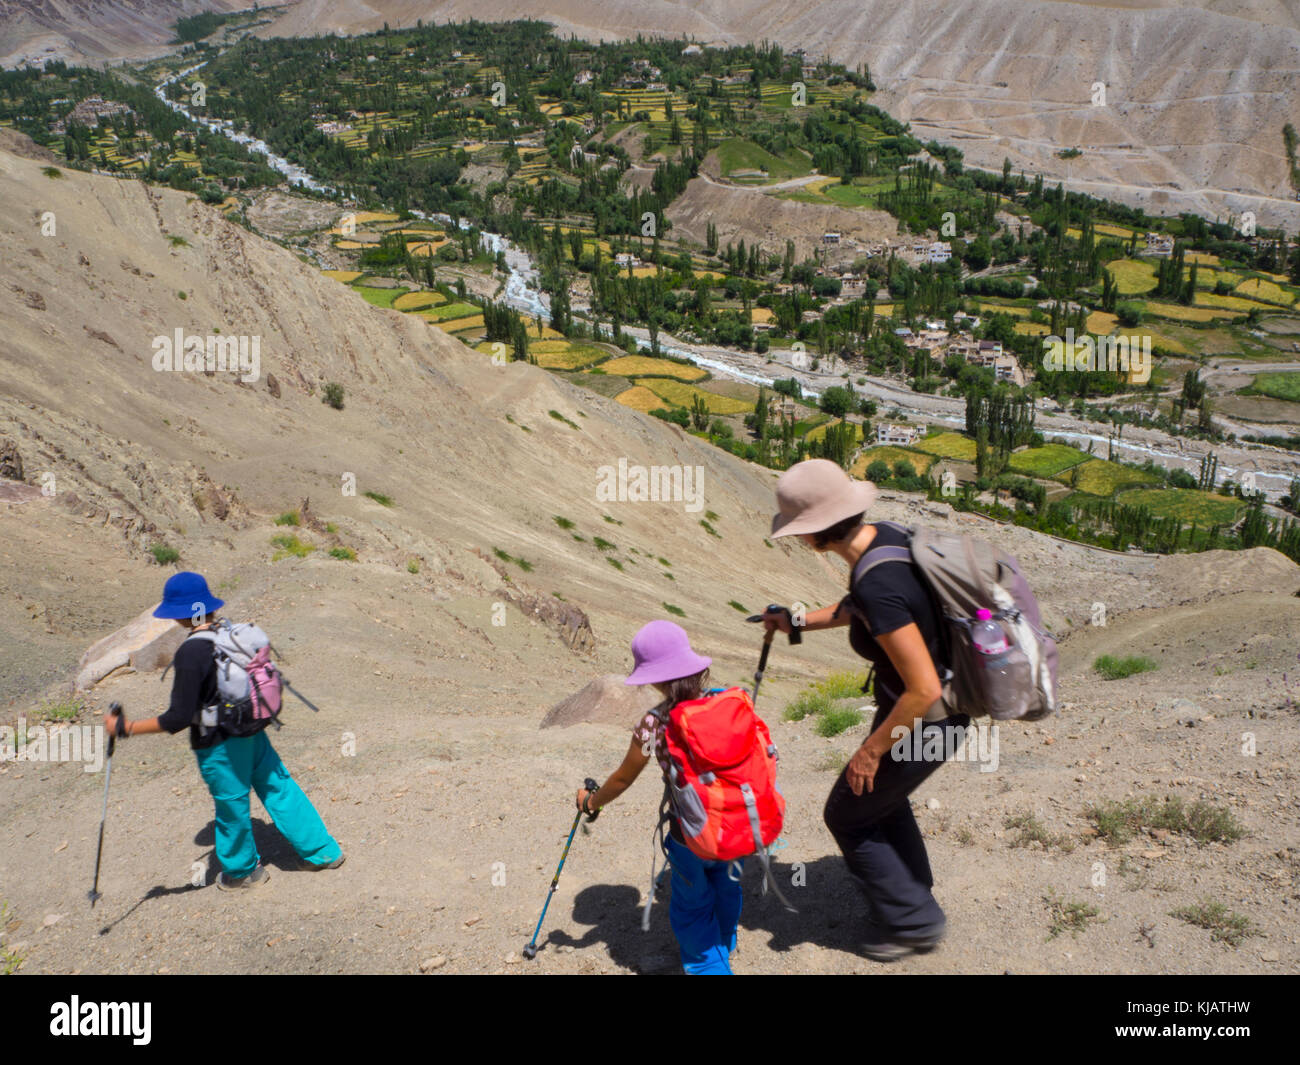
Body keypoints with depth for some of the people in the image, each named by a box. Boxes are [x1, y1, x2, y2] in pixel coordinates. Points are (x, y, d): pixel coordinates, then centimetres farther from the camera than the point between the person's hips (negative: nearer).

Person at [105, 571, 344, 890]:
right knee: (278, 786, 20)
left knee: (232, 804, 15)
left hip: (219, 746, -7)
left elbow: (179, 718, -25)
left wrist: (125, 728, -19)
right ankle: (323, 851, 30)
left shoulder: (190, 652, -26)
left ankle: (242, 870, 39)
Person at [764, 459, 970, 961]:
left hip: (922, 722, -9)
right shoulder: (885, 537, -7)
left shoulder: (877, 586, -35)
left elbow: (924, 690, -32)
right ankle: (911, 895, 52)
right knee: (880, 795, 31)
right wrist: (801, 621, 15)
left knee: (848, 816, 14)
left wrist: (872, 749, -20)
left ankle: (913, 921, 31)